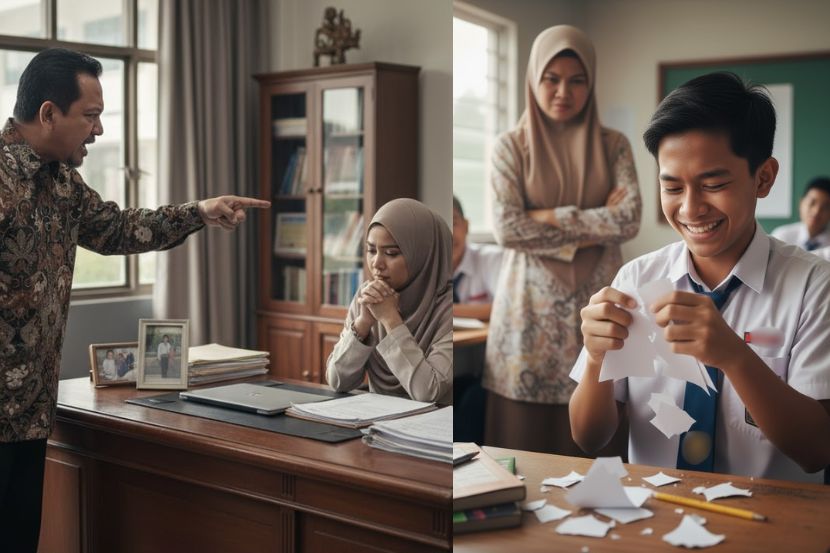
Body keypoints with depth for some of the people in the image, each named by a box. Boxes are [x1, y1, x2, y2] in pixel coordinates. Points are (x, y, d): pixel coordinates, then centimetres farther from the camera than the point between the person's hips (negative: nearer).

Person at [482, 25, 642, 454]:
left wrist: (550, 218, -11)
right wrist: (589, 229, -10)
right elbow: (506, 228, -11)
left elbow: (629, 220, -7)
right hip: (530, 305, -1)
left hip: (594, 304, 2)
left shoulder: (613, 145, 7)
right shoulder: (510, 146, 1)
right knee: (519, 437, 1)